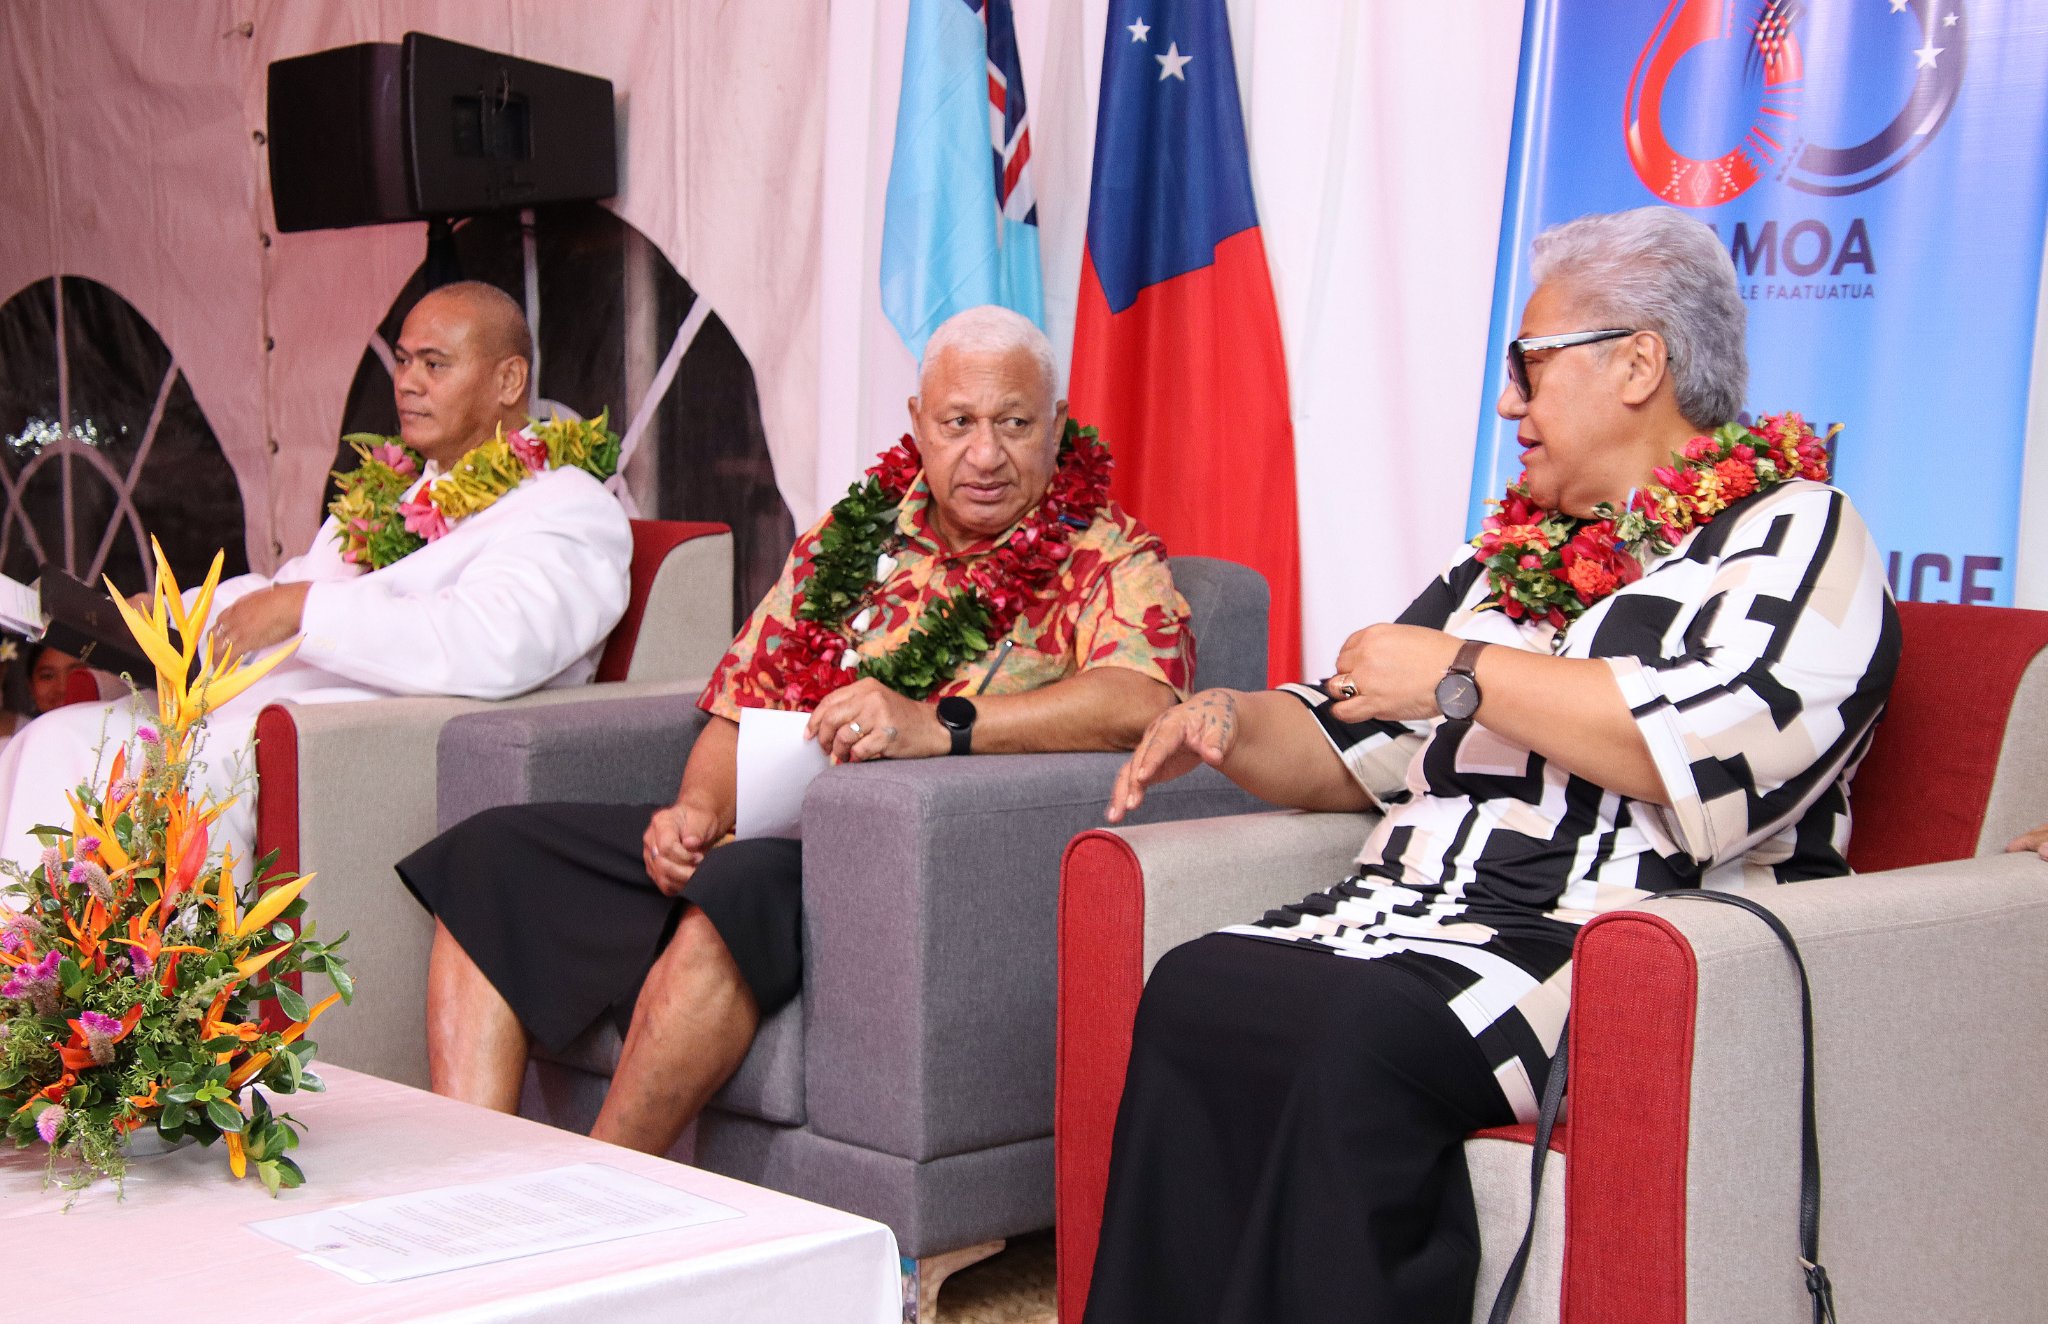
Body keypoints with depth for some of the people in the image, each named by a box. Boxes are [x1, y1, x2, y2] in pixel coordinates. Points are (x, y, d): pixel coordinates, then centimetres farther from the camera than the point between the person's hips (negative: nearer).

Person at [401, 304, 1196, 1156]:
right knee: (493, 856, -6)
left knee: (739, 887, -37)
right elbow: (742, 707, 19)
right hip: (765, 835, 7)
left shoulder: (1108, 562, 0)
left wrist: (939, 724, -31)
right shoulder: (850, 538, 18)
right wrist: (700, 807, -3)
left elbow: (1145, 701, -21)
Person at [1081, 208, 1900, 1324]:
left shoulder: (1791, 533, 2)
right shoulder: (1513, 551, 25)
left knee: (1369, 1034, -34)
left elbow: (1722, 742, -18)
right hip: (1425, 923, 7)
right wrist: (1233, 725, 9)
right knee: (1190, 989, -22)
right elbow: (1356, 749, 31)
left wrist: (1462, 674, -10)